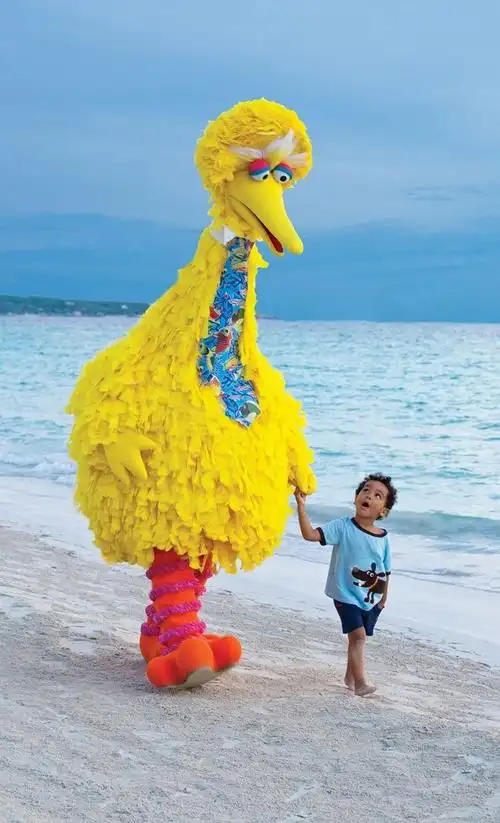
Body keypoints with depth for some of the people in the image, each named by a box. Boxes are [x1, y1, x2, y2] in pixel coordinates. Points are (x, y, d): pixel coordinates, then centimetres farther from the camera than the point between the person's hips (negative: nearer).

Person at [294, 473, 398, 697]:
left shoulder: (383, 539, -3)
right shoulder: (343, 527, -13)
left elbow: (385, 570, 8)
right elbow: (310, 534, -22)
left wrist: (384, 596, 15)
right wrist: (301, 505, -30)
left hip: (372, 599, 4)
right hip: (346, 595, -4)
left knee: (358, 637, 17)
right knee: (358, 635, -16)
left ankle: (350, 677, 35)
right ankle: (360, 682, -16)